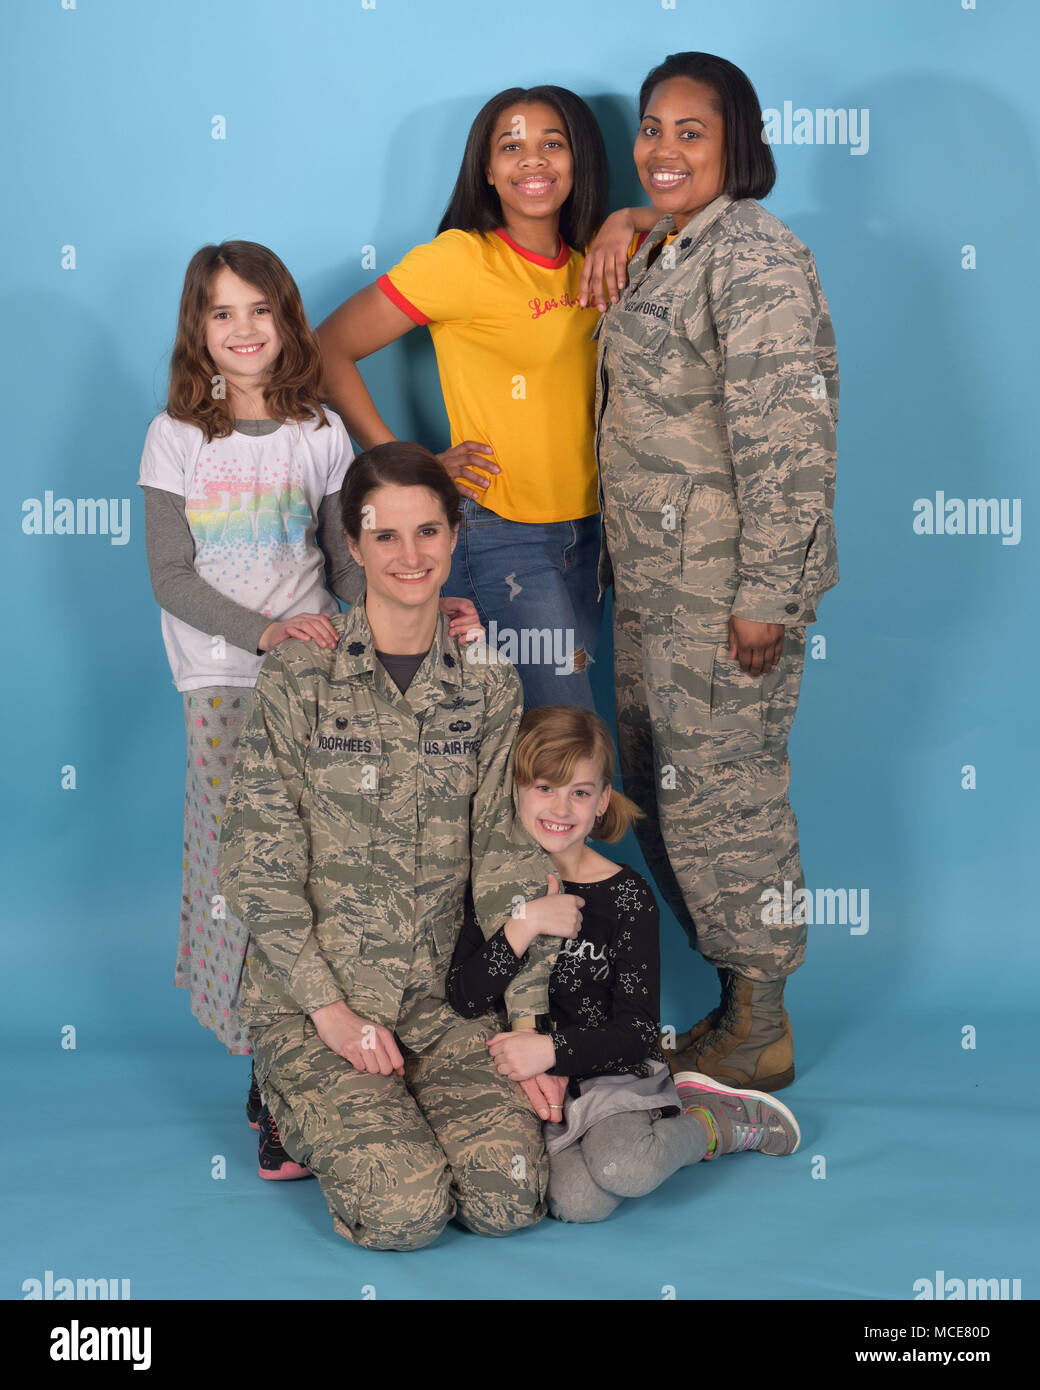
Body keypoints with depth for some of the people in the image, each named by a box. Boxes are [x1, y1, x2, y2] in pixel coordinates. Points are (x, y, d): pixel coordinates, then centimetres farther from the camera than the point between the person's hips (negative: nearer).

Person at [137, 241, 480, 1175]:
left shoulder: (321, 434, 8)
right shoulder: (177, 438, 3)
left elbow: (350, 567, 9)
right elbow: (173, 578, -3)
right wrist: (266, 631, -16)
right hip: (223, 678, -1)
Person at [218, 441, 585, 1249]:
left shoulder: (489, 686, 5)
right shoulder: (299, 680, -6)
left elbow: (508, 856, 3)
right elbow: (259, 865, -7)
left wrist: (528, 1017, -6)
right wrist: (330, 1008, -14)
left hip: (442, 1000, 3)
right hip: (308, 999, -3)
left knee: (510, 1197, -17)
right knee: (405, 1211, -21)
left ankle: (393, 1115, 15)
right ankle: (306, 1106, 12)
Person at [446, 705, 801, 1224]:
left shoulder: (625, 894, -4)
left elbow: (636, 1031, -6)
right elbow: (465, 999, -10)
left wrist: (551, 1048, -19)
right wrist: (524, 925, -21)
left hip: (614, 1076, -1)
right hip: (526, 1082, 1)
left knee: (621, 1169, -32)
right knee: (576, 1201, -26)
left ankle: (719, 1121, -1)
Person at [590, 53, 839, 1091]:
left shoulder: (754, 257, -15)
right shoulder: (658, 253, 14)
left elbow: (789, 440, -20)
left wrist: (765, 599, -21)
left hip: (727, 589, -10)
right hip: (651, 581, 10)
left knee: (722, 794, -1)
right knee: (661, 792, 15)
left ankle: (758, 1036, 15)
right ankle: (735, 1000, 28)